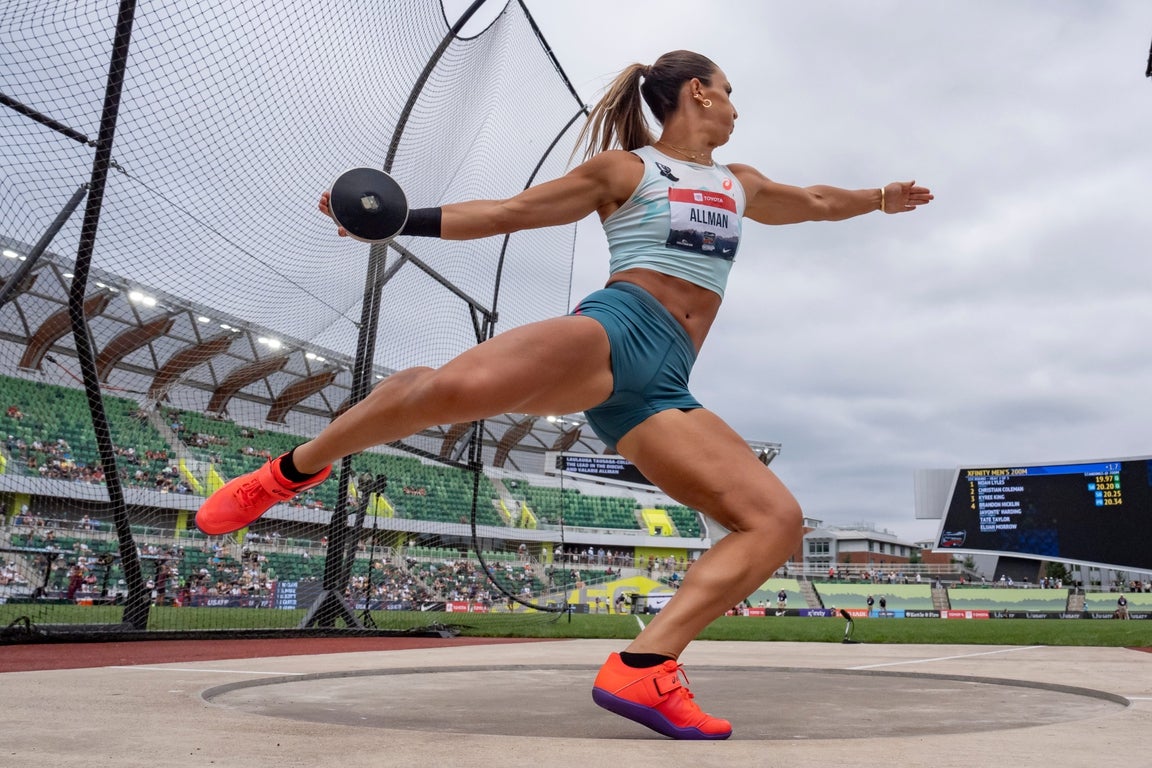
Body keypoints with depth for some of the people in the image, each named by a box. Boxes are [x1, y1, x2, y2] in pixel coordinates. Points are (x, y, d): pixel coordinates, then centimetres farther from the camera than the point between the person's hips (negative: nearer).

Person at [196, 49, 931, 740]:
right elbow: (507, 211, 11)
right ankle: (296, 469, -7)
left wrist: (879, 198, 60)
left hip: (661, 389, 6)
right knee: (456, 386, -35)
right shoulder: (623, 169, 14)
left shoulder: (741, 184, 31)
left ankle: (642, 669, -18)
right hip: (614, 332, -5)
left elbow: (814, 201, 50)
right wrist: (397, 218, 3)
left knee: (779, 521, -12)